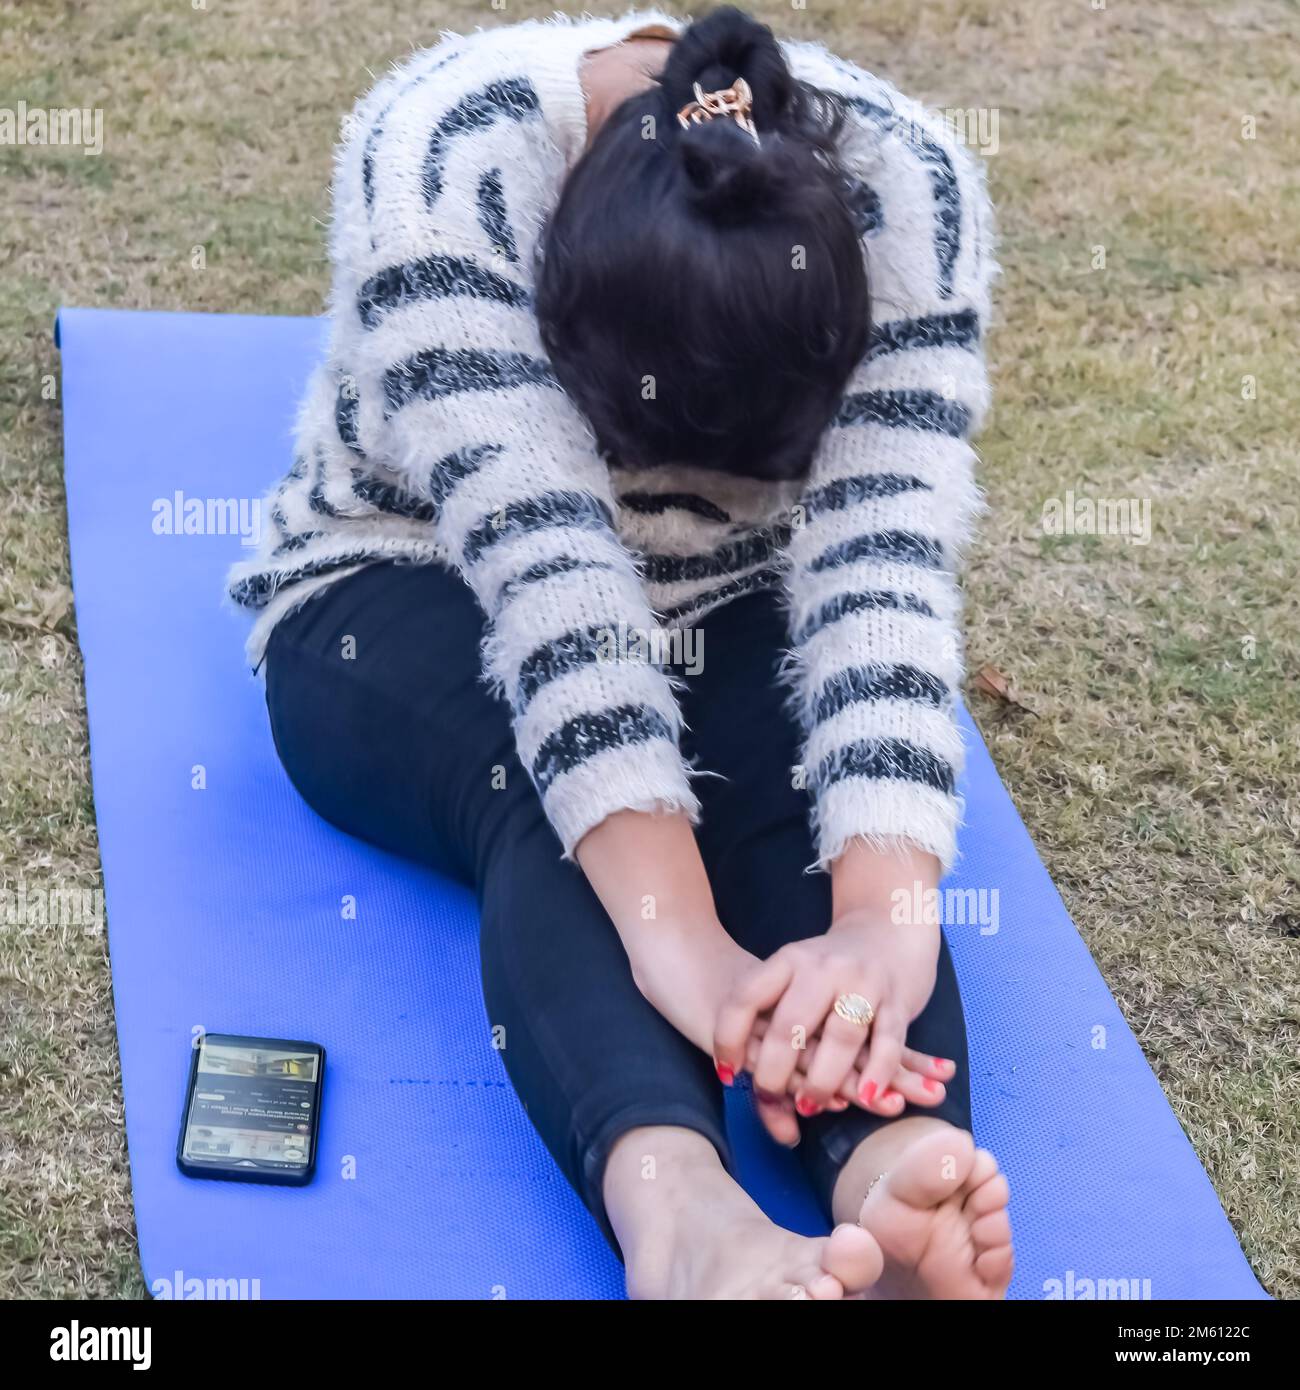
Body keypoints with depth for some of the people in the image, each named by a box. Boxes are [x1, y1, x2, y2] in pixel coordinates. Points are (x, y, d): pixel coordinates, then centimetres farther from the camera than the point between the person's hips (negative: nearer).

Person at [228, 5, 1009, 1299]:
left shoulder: (903, 185, -24)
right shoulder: (443, 156, -31)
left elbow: (884, 559, -35)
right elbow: (541, 559, -41)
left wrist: (887, 913, -50)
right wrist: (673, 930, -52)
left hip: (730, 616, 3)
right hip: (410, 594, -2)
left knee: (816, 797, -32)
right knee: (557, 805, -36)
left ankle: (896, 1163, -55)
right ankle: (672, 1201, -59)